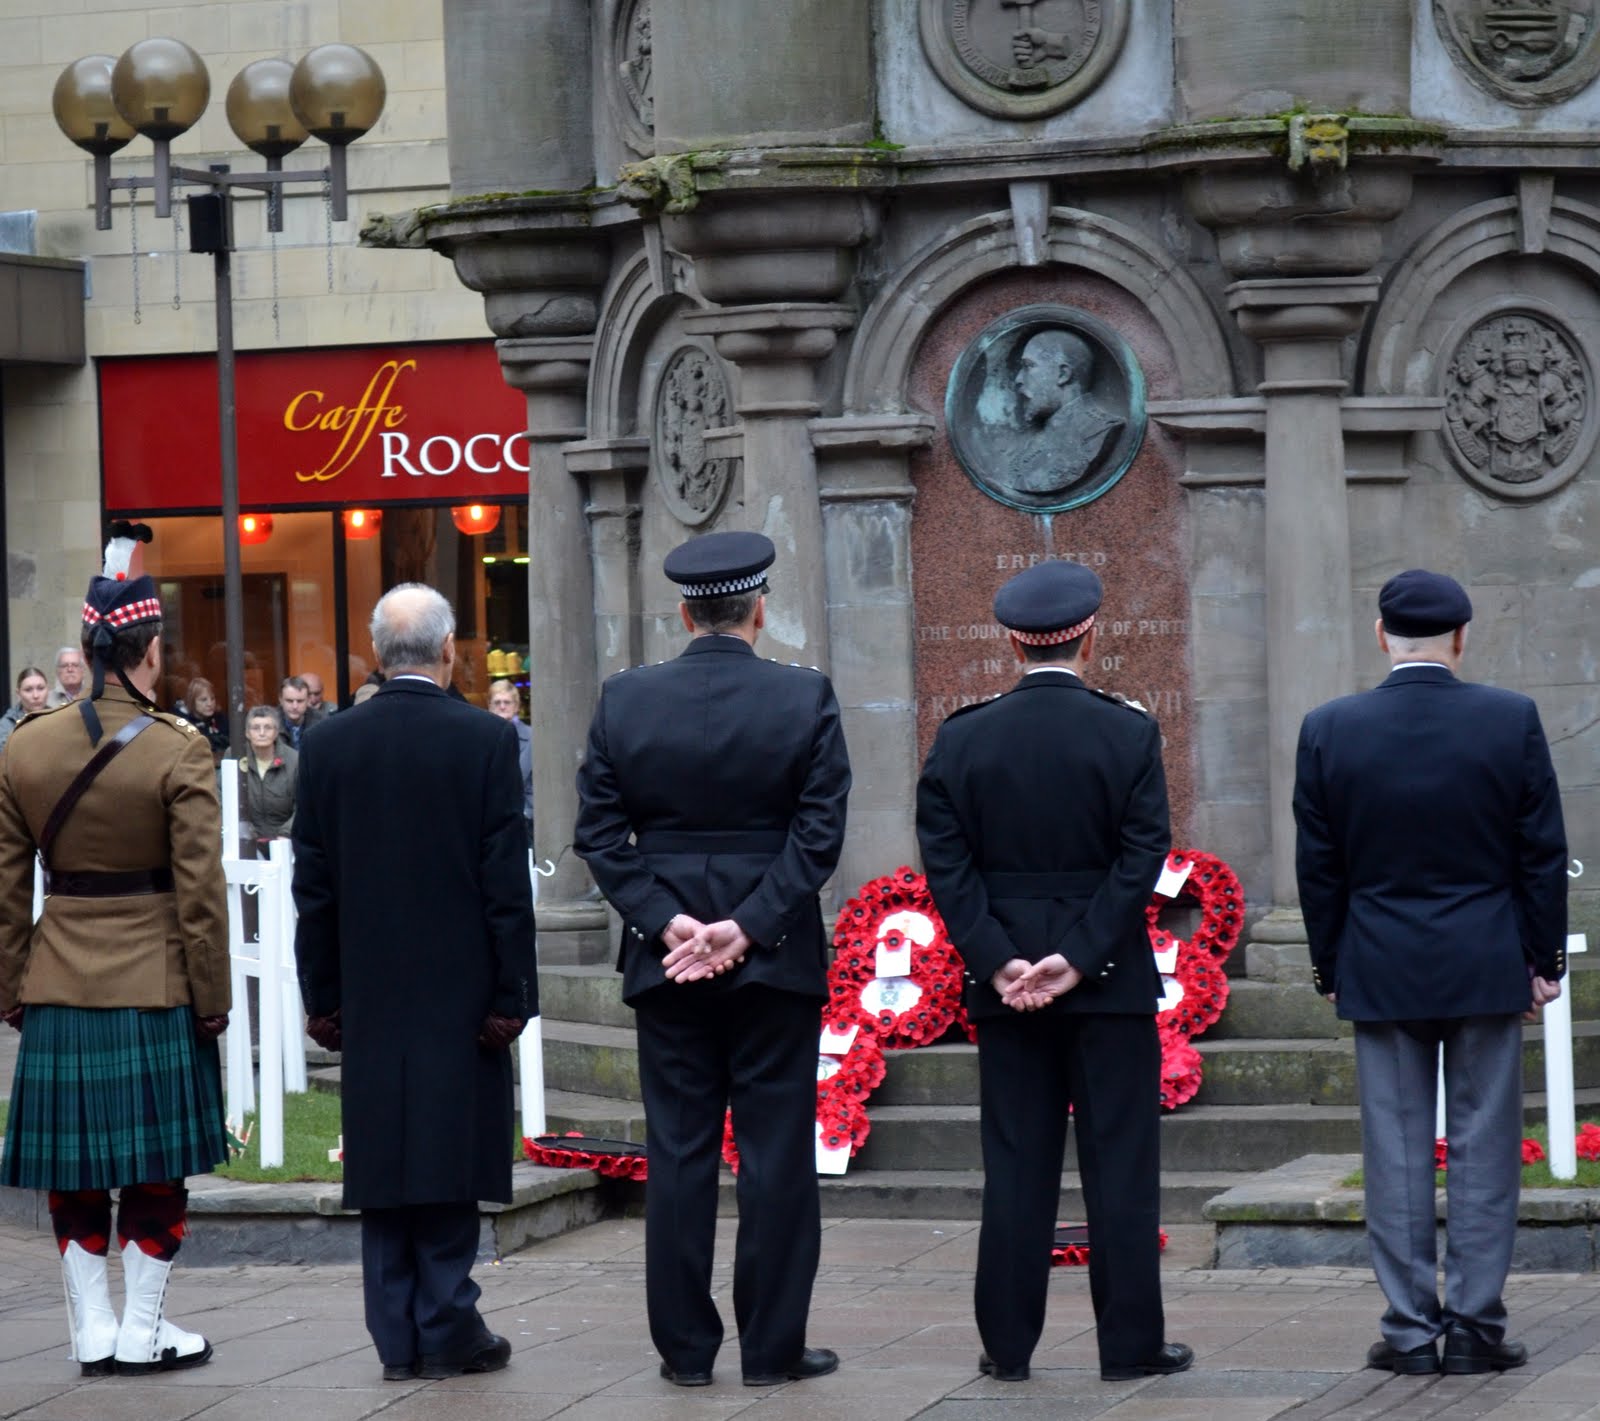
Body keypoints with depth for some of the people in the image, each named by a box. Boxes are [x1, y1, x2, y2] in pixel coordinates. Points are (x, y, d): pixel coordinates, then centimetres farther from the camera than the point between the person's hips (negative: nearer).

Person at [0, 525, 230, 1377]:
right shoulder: (178, 753, -11)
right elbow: (200, 891, -10)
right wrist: (210, 999, -1)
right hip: (155, 986, -3)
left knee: (74, 1170, 11)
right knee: (157, 1169, 6)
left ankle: (92, 1331, 13)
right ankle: (141, 1331, 9)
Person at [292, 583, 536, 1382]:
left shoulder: (328, 745, 1)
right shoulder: (485, 741, -8)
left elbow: (313, 886, 4)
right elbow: (508, 882, -8)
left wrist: (322, 996, 9)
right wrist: (511, 995, -4)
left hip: (369, 992, 3)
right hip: (459, 986, -3)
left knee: (384, 1160, 7)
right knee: (450, 1156, 2)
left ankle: (398, 1337, 8)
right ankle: (447, 1329, 1)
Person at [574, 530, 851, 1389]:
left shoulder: (624, 701, -1)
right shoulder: (805, 700, -6)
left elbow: (598, 833, -2)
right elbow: (819, 833, -10)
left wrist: (667, 922, -5)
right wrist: (747, 926, -11)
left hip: (666, 964, 2)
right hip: (775, 962, -2)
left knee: (677, 1156, 7)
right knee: (776, 1154, 4)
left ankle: (685, 1348, 10)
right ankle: (772, 1348, 5)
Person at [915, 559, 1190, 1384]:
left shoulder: (962, 740, 0)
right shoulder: (1128, 735, -6)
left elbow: (946, 863, -5)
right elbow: (1142, 857, -11)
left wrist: (999, 960, -7)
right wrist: (1078, 957, -12)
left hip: (1004, 983, 2)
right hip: (1111, 977, -2)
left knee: (1016, 1166, 7)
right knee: (1120, 1163, 3)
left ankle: (1008, 1344, 8)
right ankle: (1130, 1345, 4)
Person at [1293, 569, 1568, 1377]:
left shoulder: (1329, 731, -4)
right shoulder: (1511, 721, -6)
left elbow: (1318, 865, 2)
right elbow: (1542, 851, -2)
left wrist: (1328, 966, 11)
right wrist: (1545, 957, 7)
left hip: (1381, 969, 1)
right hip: (1487, 967, -1)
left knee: (1397, 1151, 5)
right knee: (1483, 1147, 4)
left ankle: (1410, 1330, 5)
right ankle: (1475, 1327, 4)